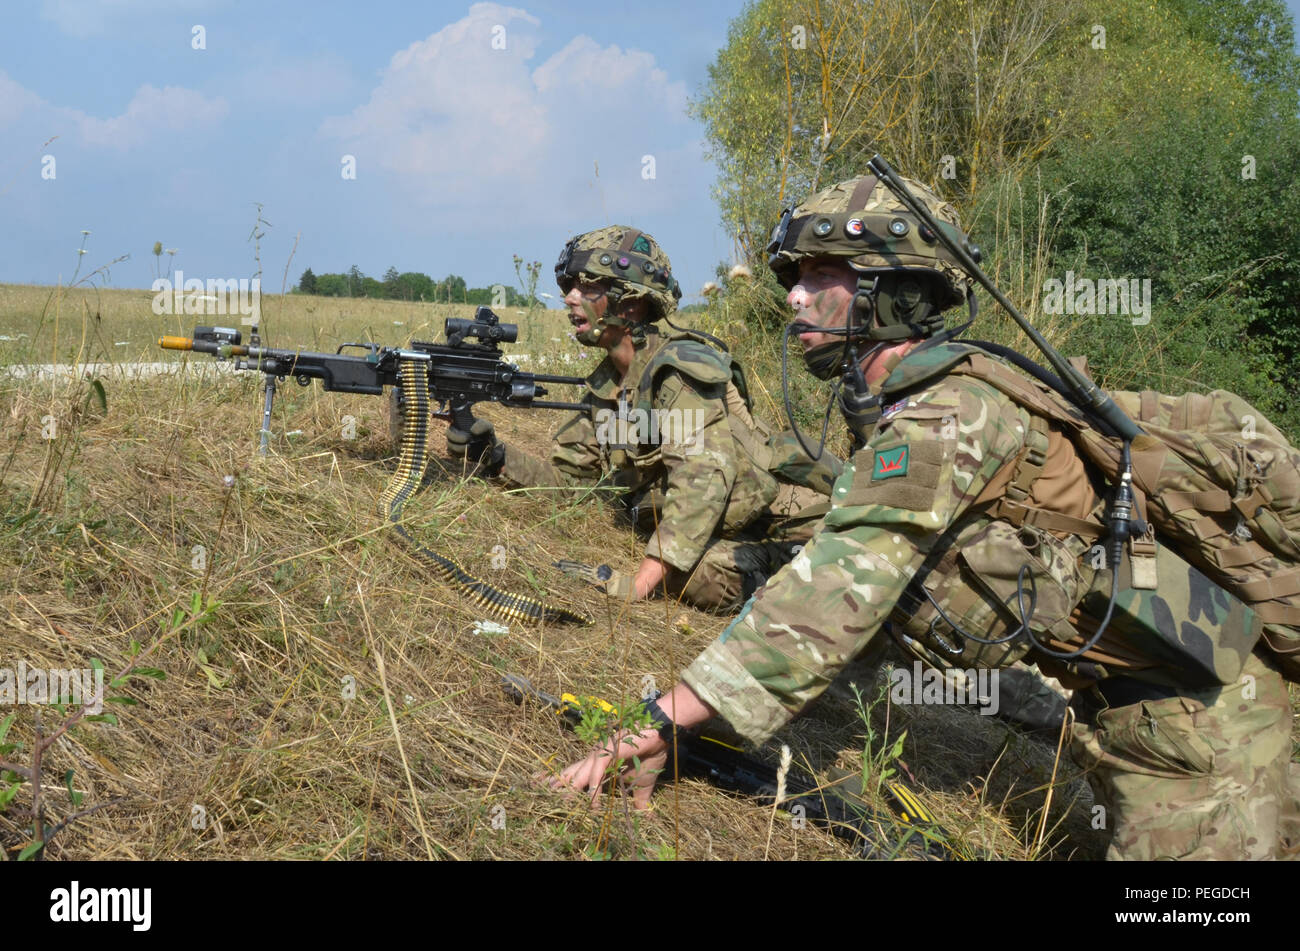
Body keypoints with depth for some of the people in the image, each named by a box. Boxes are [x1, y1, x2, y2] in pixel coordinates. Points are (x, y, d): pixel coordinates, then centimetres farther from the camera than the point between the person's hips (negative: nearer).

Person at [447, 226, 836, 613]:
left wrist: (635, 586, -37)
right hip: (731, 535, 8)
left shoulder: (682, 368, -19)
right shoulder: (604, 388, 8)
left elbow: (702, 477, -30)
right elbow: (567, 475, 12)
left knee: (702, 575, -31)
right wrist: (496, 458, -9)